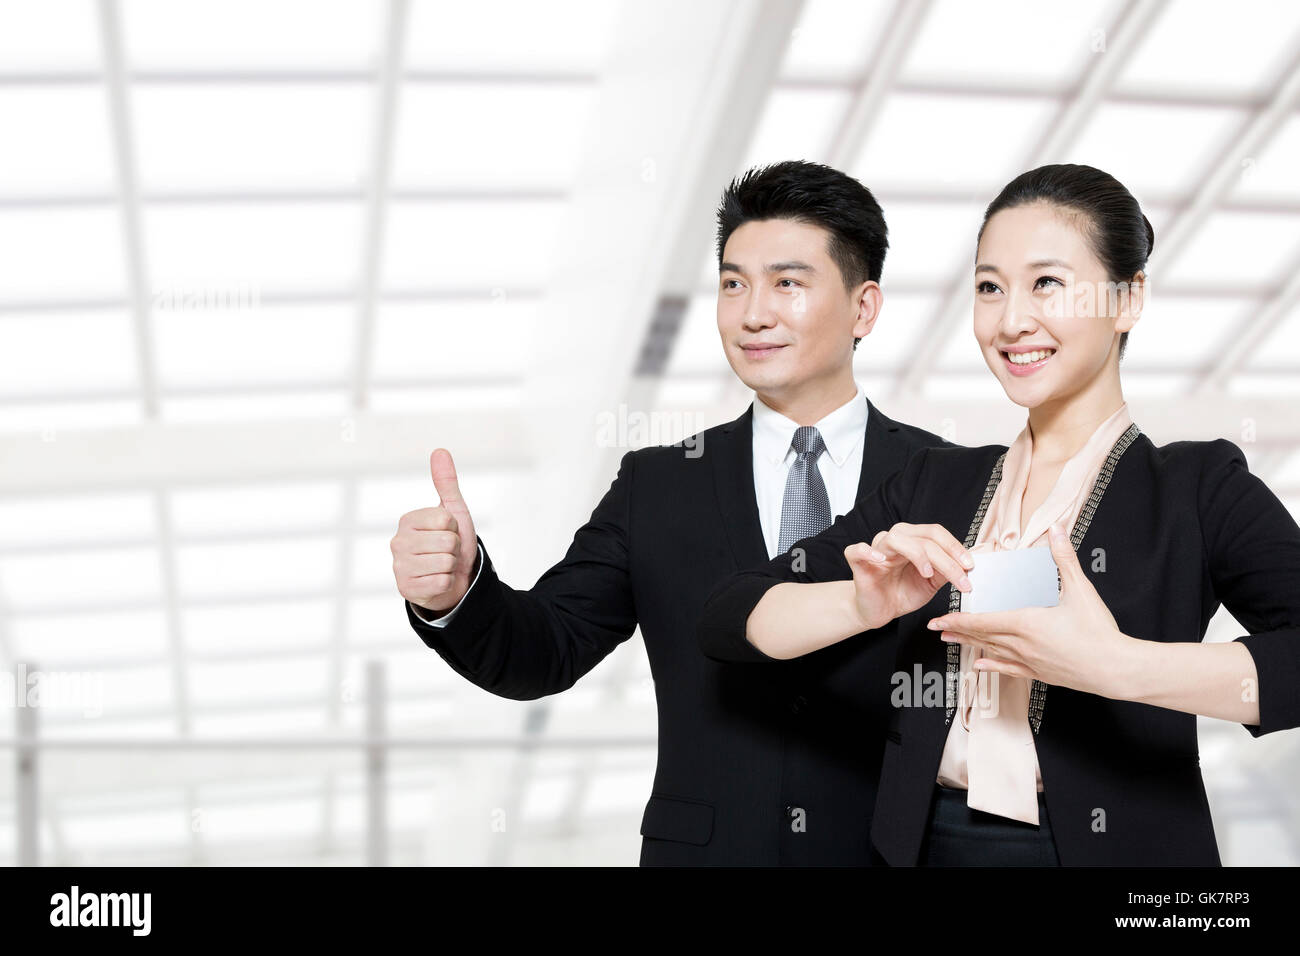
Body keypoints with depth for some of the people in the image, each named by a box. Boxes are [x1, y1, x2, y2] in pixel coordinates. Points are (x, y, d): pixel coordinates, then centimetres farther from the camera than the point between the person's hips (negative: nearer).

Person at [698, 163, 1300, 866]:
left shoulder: (1199, 489, -8)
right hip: (931, 843, 4)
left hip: (1122, 845, -3)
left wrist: (1121, 666, -34)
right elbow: (728, 621, -3)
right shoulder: (932, 484, 4)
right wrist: (864, 605, -21)